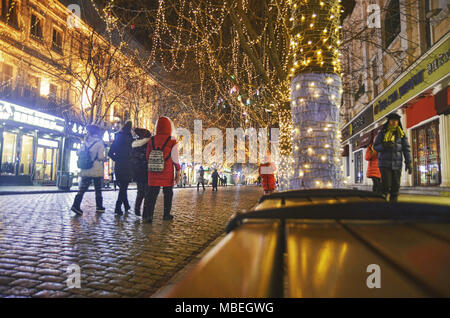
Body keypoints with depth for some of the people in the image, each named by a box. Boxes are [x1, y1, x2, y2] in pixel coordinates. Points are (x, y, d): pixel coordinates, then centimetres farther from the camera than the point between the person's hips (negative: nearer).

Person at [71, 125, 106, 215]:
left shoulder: (86, 141, 7)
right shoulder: (99, 142, -7)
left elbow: (78, 153, 9)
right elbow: (100, 157, -13)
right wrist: (104, 158, 8)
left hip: (85, 170, 4)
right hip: (96, 170, -4)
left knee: (82, 188, 4)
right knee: (98, 189, 8)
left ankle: (76, 205, -9)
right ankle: (99, 207, 14)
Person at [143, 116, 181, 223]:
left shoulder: (151, 140, 4)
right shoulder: (172, 141, -5)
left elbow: (147, 157, 9)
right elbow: (175, 159, -5)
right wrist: (178, 172, 2)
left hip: (153, 173, 2)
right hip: (167, 174, -2)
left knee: (152, 193, 4)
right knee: (168, 194, 12)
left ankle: (148, 215, -6)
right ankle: (166, 215, 20)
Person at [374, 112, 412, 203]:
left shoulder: (401, 134, 6)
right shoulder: (382, 132, 1)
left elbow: (406, 149, 3)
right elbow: (375, 146, 1)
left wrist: (408, 163, -4)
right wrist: (385, 145, -19)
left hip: (397, 164, 3)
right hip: (385, 164, -2)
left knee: (395, 187, 3)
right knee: (386, 185, -11)